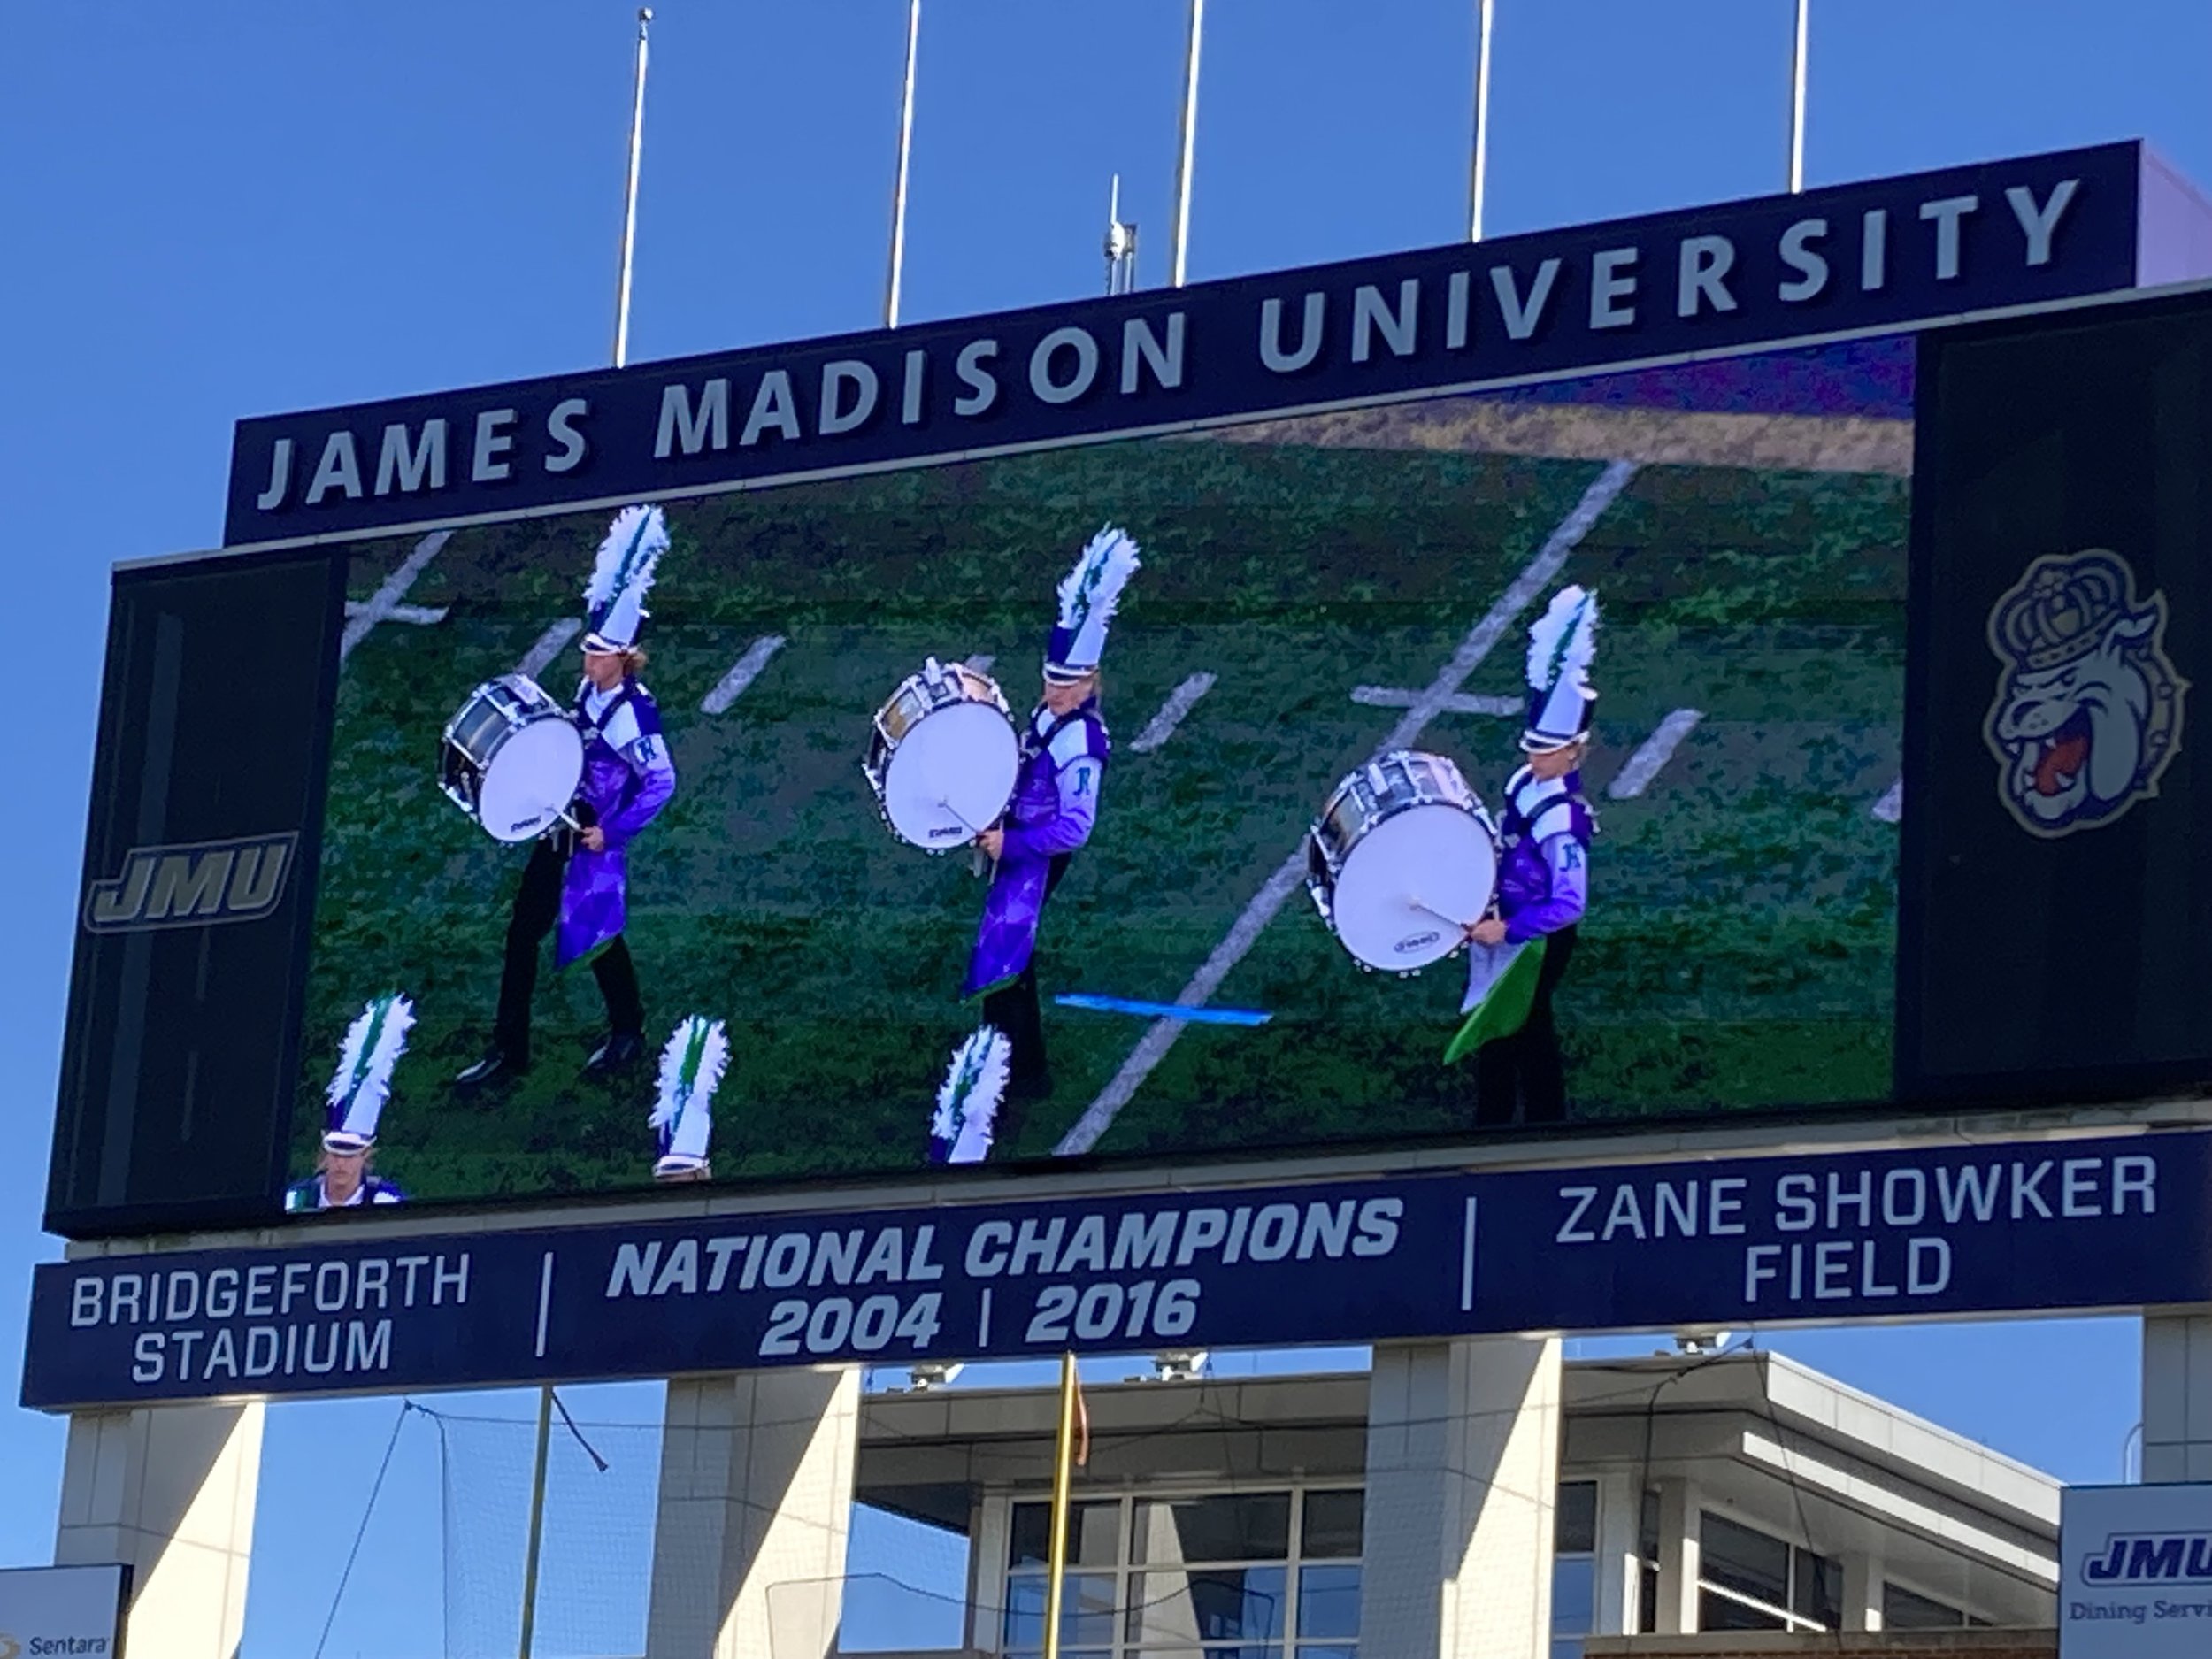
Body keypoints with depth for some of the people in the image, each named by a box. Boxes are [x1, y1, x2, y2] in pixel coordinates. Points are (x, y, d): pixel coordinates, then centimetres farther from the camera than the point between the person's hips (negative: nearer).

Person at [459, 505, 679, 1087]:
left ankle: (628, 1034, 26)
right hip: (561, 825, 8)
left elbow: (661, 782, -21)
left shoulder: (633, 711, -20)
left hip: (597, 837, -8)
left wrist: (611, 830, -20)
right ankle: (508, 1049, 15)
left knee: (597, 935, 5)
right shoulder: (588, 691, 0)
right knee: (523, 930, 8)